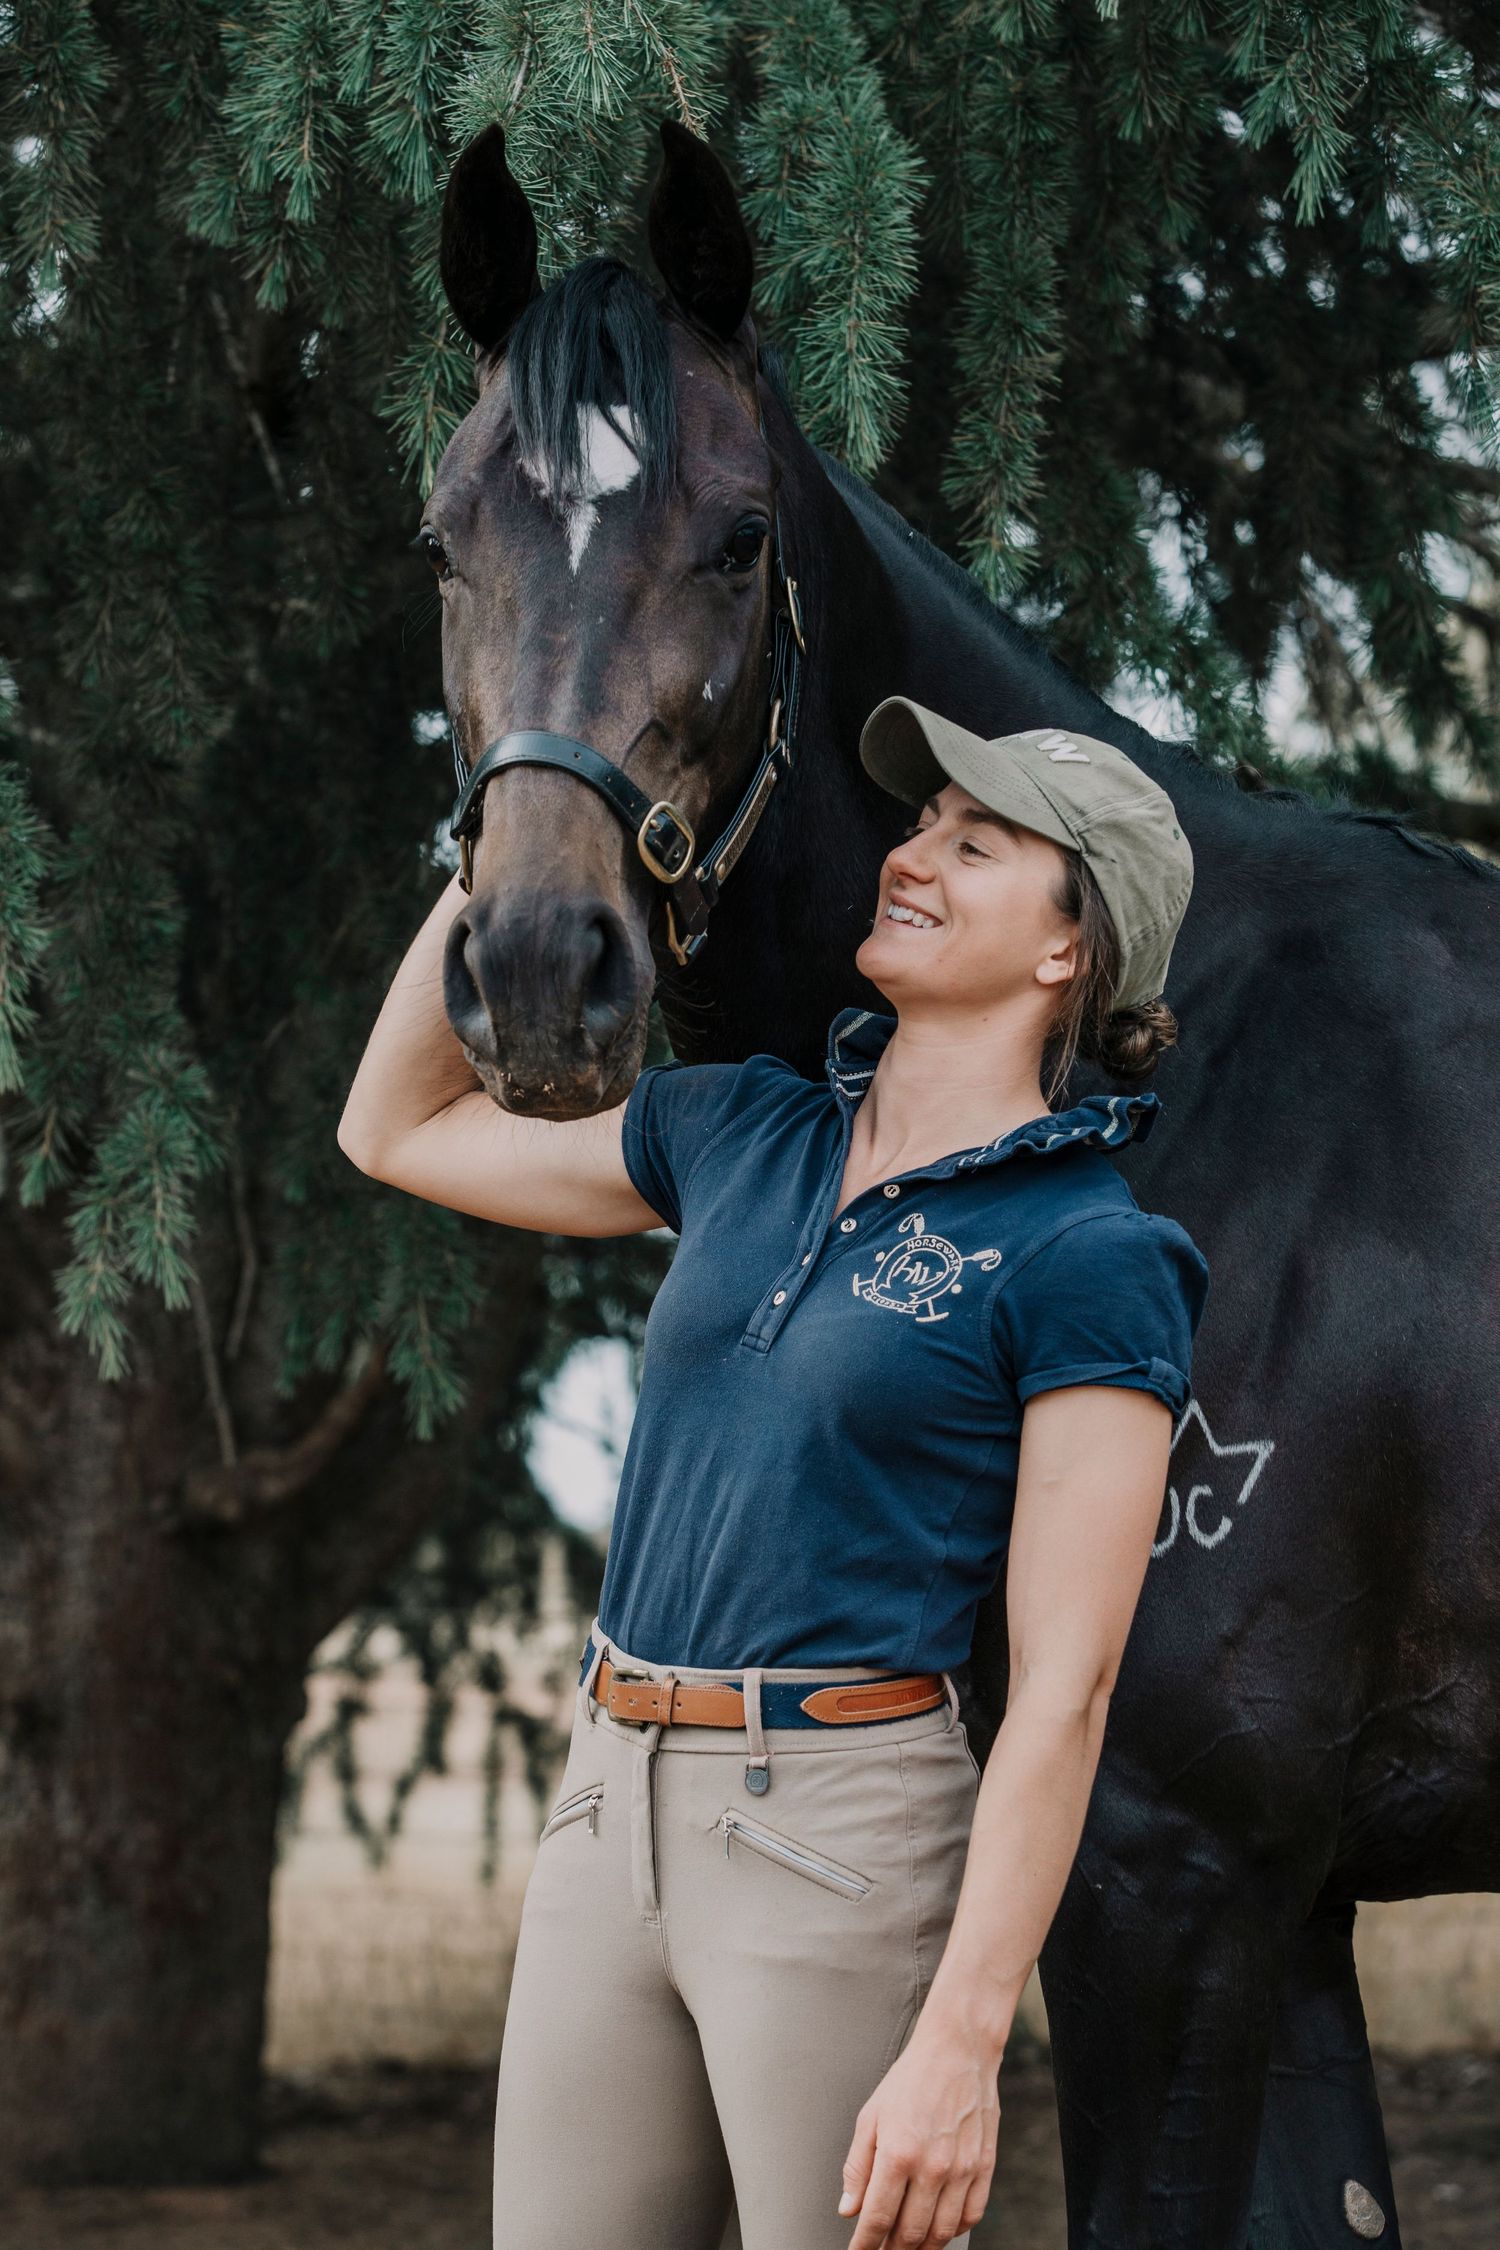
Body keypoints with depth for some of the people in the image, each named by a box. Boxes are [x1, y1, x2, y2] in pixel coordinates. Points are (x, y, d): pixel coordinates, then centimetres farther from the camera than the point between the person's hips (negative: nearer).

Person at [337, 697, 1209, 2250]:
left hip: (842, 1831, -7)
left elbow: (1062, 1690, -12)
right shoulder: (741, 1135, 11)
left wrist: (961, 2046, -17)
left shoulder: (1088, 1259, -8)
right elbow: (397, 1131, 24)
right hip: (612, 1813, 7)